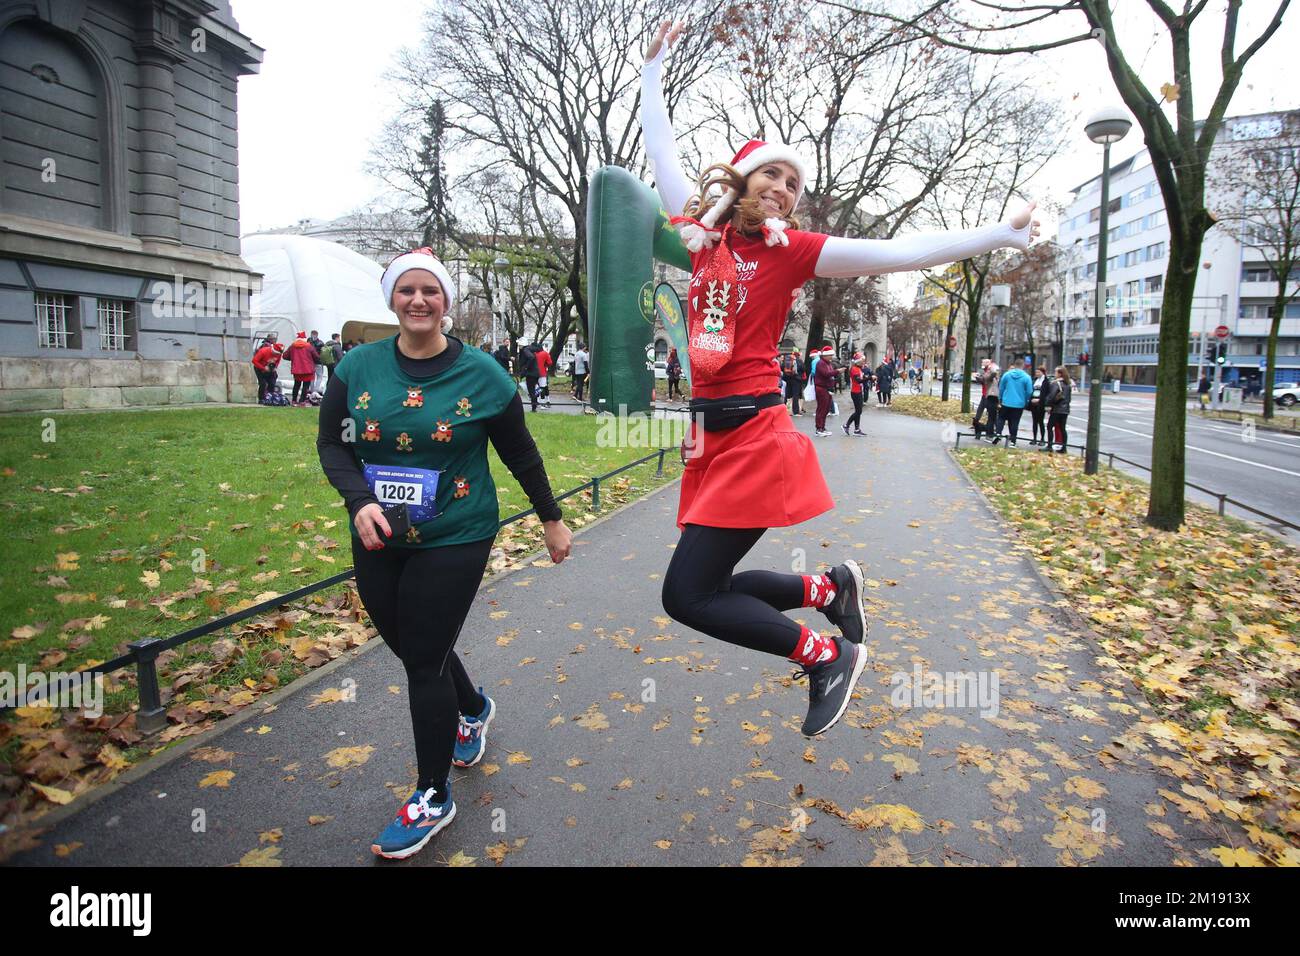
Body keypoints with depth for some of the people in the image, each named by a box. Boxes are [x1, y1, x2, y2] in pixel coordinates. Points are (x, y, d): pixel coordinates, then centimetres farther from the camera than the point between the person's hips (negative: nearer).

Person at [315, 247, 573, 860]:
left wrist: (552, 519, 9)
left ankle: (433, 799, 20)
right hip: (378, 543, 4)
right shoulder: (359, 366, -2)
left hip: (454, 541, -4)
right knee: (412, 648, 17)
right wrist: (360, 501, -16)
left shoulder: (481, 374, -7)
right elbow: (331, 443, 2)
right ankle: (474, 709, 51)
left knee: (423, 662, -1)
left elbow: (520, 454, 2)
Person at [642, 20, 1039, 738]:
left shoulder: (792, 249, 0)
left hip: (755, 437, -6)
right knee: (709, 585, 10)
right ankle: (831, 587, 28)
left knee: (687, 593, -9)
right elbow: (661, 152, 24)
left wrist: (1002, 234, -8)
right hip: (709, 436, 6)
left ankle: (828, 656, 7)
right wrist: (653, 69, 30)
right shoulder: (705, 231, 11)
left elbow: (901, 253, -4)